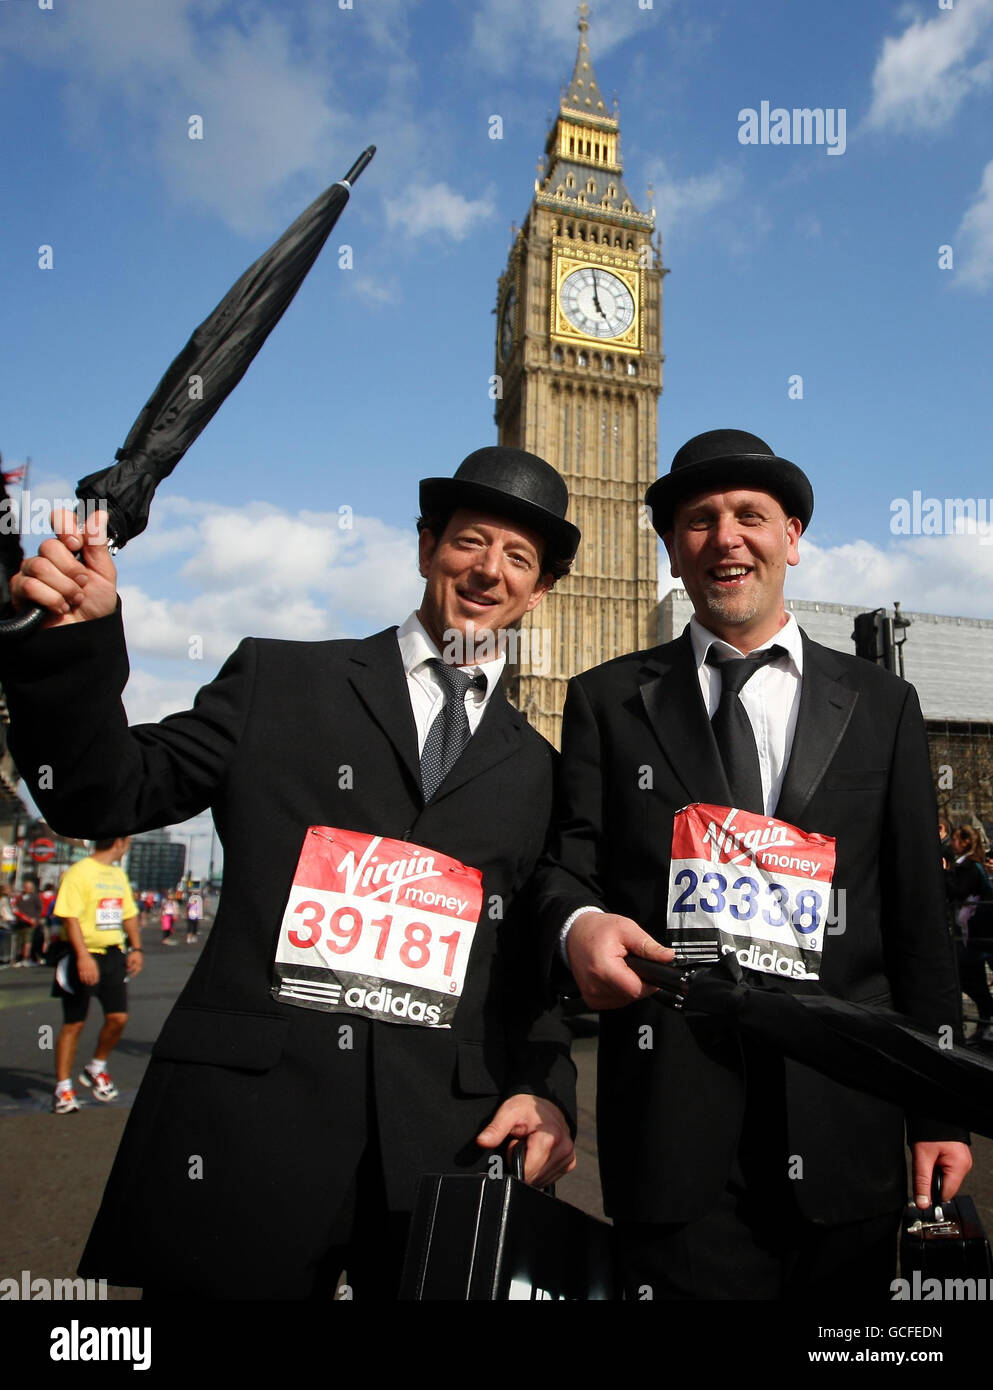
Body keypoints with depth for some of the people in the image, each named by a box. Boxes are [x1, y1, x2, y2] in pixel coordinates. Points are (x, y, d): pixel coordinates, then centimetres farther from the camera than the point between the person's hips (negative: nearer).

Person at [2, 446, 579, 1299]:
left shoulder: (538, 771, 10)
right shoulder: (279, 682, 6)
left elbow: (537, 968, 10)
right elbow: (107, 796, 3)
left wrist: (545, 1090, -6)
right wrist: (77, 637, -10)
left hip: (448, 1145, 2)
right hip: (245, 1123, -1)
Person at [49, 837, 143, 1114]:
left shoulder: (118, 875, 14)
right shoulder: (78, 873, -12)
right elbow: (69, 917, -19)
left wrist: (136, 948, 12)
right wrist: (83, 956, -26)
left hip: (113, 955, 7)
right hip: (85, 958, -7)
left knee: (118, 1017, 1)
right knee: (74, 1024, 2)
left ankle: (96, 1069, 24)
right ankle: (63, 1087, 14)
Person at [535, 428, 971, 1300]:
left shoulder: (882, 706, 9)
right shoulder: (608, 700, 6)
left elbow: (918, 918, 7)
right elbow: (568, 862, 2)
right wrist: (581, 924, -21)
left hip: (843, 1117, 2)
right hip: (672, 1114, -1)